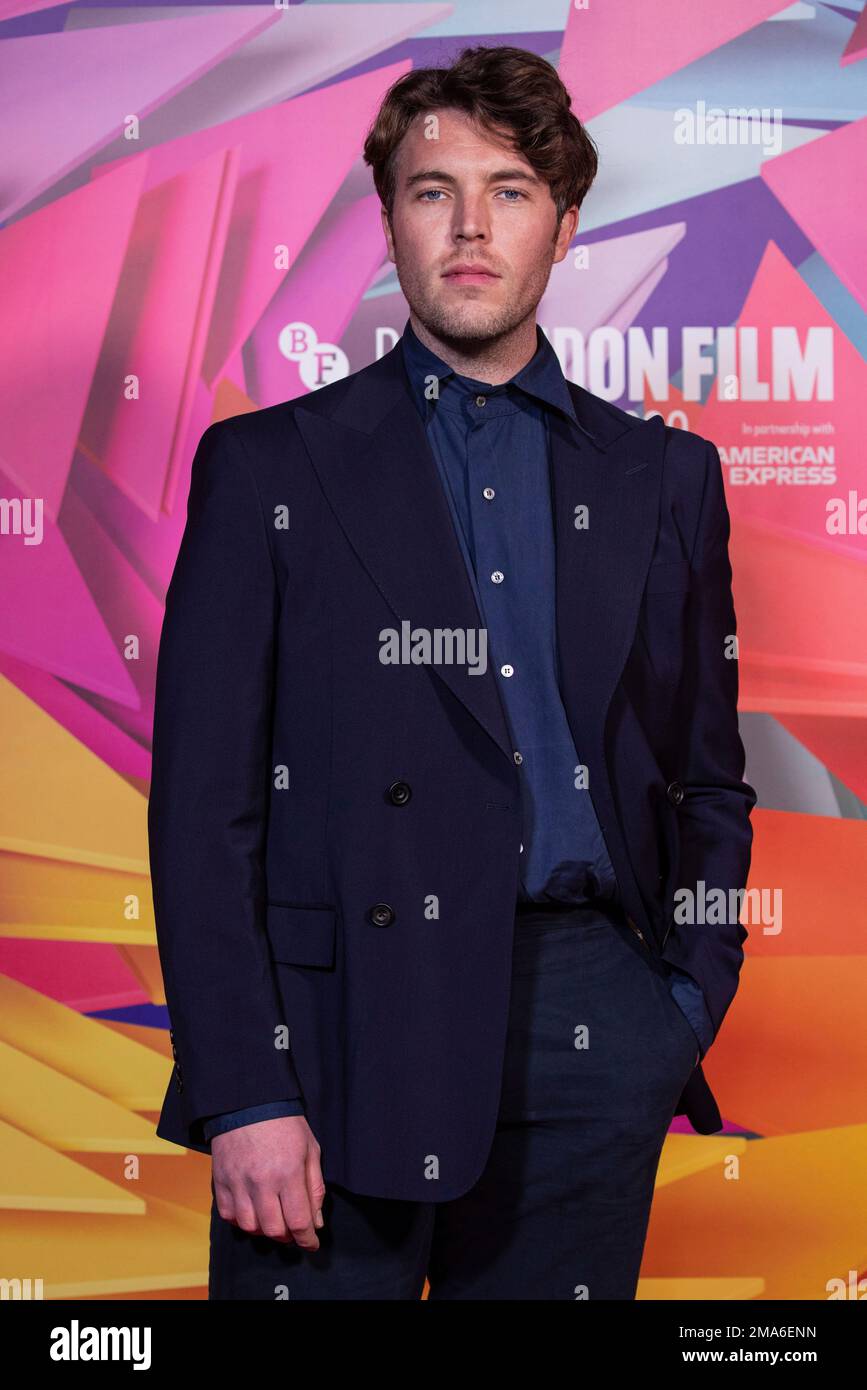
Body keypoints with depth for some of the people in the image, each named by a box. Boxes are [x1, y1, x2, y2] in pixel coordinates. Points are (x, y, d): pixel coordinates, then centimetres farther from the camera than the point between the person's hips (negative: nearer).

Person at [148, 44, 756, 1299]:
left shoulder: (665, 478, 13)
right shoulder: (269, 466, 5)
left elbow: (710, 782, 17)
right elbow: (203, 804, -1)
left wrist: (688, 1013, 4)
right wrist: (242, 1091, -9)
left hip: (593, 1042, 2)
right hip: (343, 1032, -2)